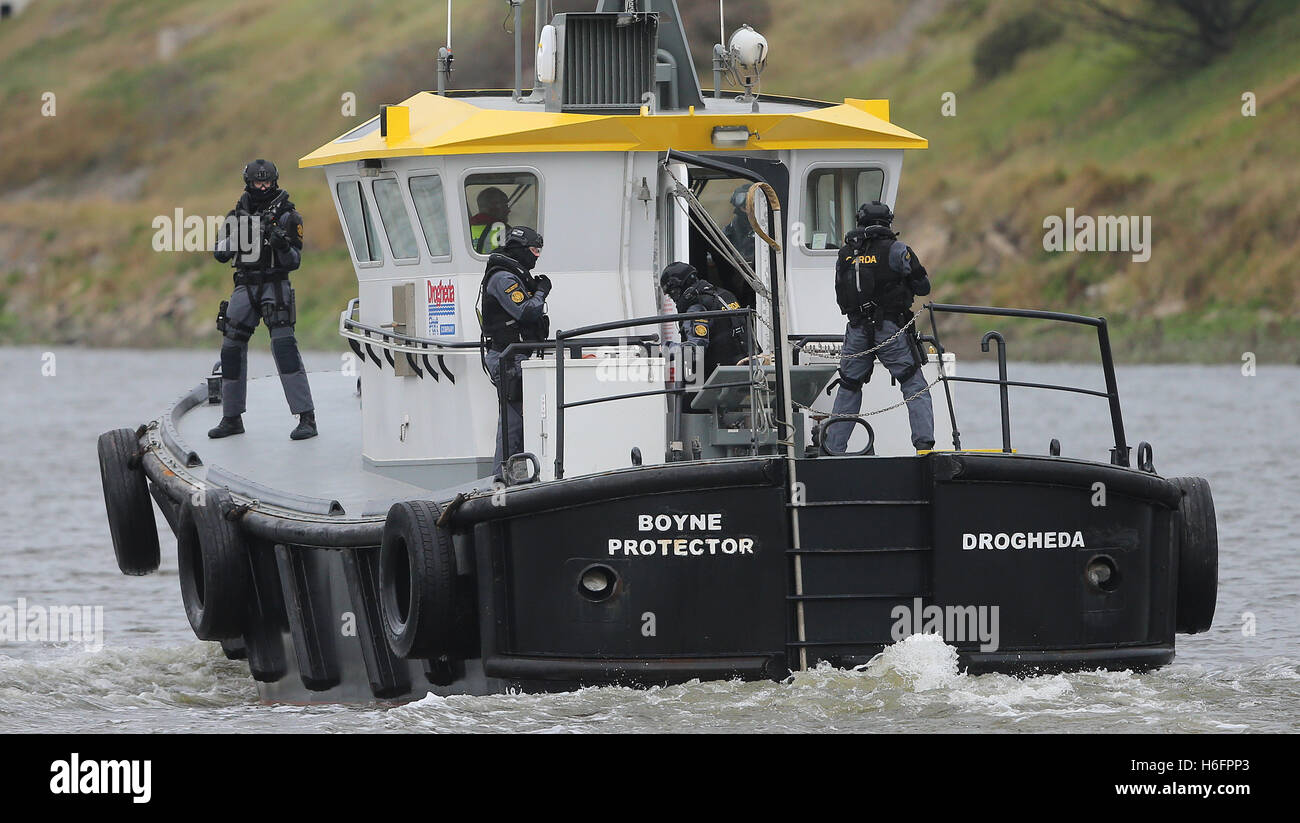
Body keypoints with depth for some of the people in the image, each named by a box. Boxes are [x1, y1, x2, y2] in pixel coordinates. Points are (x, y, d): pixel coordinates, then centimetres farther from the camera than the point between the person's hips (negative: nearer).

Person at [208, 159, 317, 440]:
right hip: (244, 289, 5)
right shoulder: (237, 215, 9)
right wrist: (237, 234, -15)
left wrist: (283, 245, -25)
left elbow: (294, 261, -4)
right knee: (232, 348, 5)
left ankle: (306, 418, -20)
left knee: (283, 345, -19)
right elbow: (220, 253, 2)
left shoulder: (286, 215, -2)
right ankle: (232, 418, 20)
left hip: (275, 287, -5)